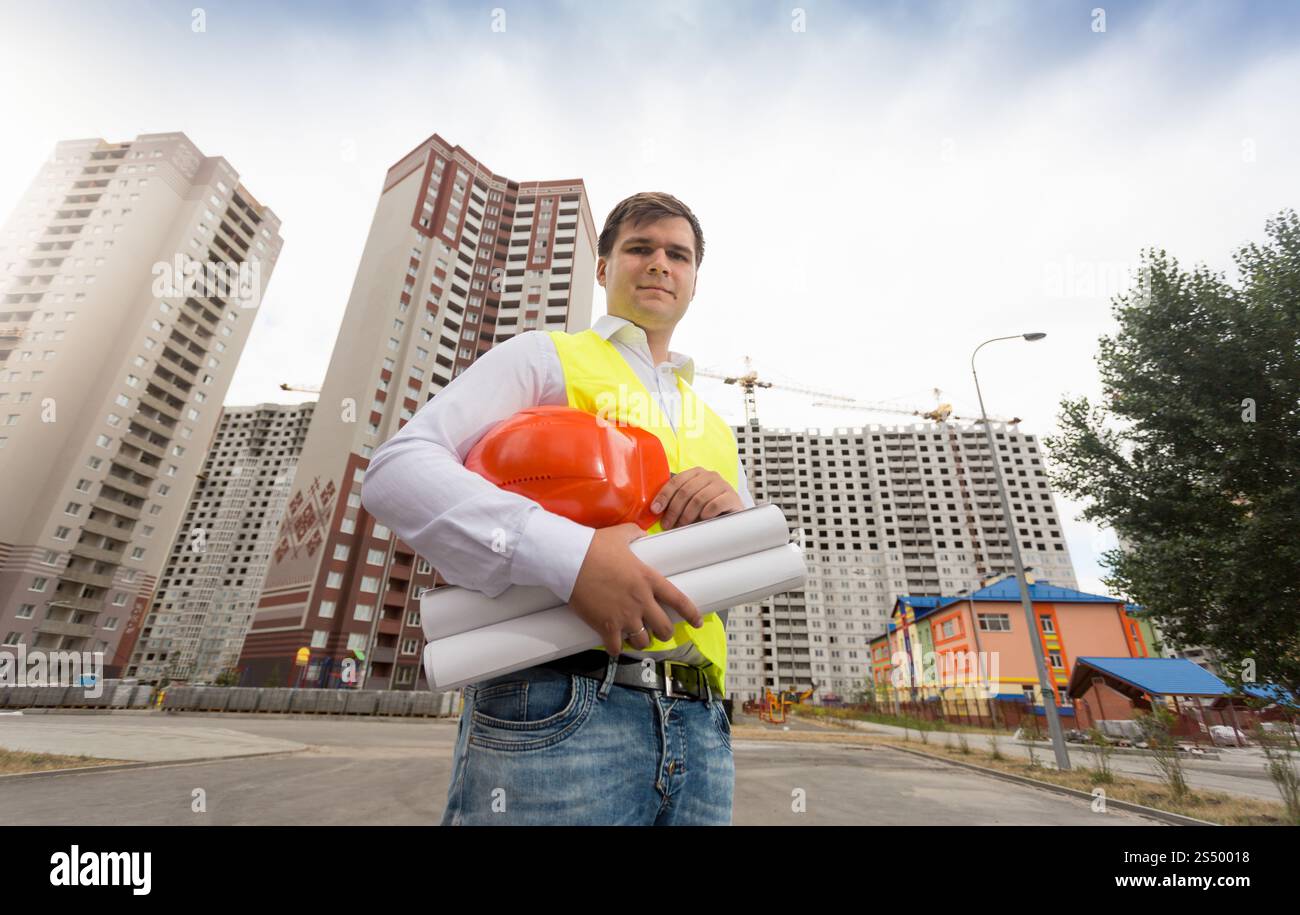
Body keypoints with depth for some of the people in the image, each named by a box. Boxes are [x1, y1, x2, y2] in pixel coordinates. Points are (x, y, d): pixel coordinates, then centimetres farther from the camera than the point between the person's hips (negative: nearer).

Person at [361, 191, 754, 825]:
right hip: (559, 708, -5)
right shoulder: (545, 358, 6)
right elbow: (396, 471, -8)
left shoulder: (712, 425, 22)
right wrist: (569, 554, -21)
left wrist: (737, 510, -4)